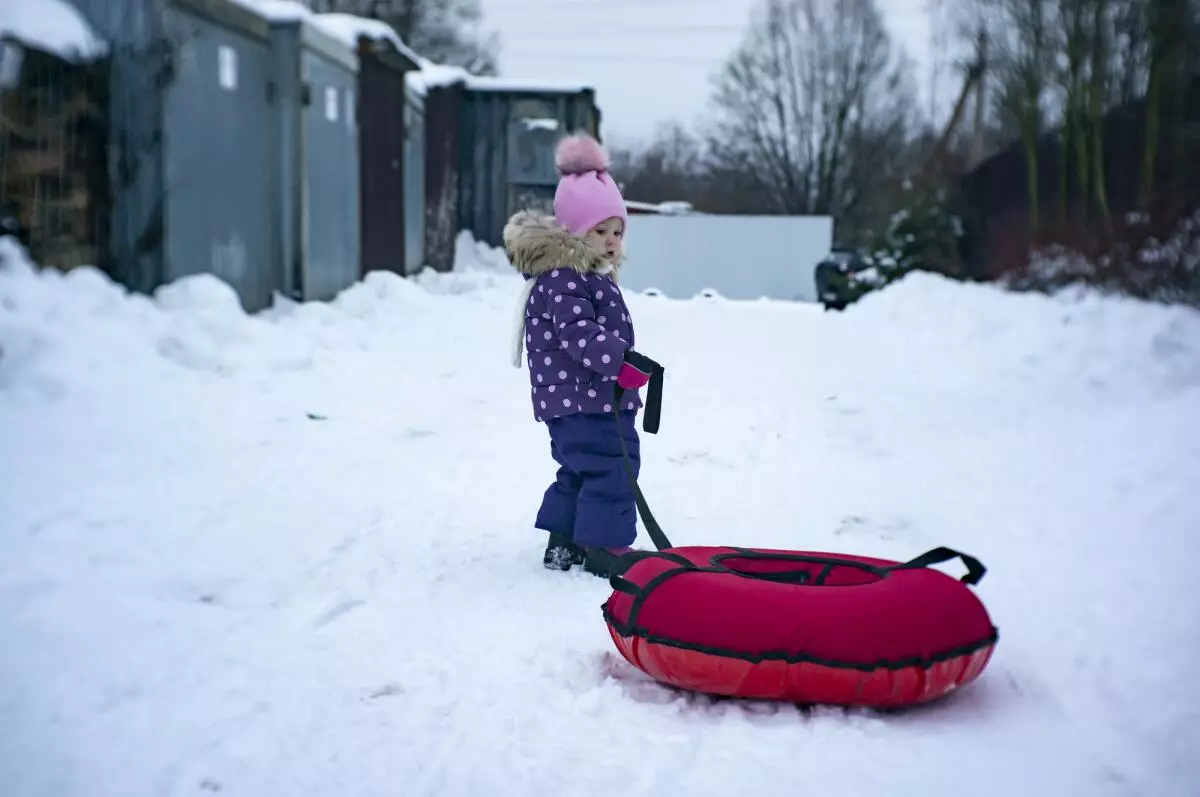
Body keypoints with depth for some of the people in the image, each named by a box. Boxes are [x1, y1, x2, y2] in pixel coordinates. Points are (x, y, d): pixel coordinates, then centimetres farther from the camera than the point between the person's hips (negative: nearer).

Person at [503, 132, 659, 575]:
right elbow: (579, 334, -27)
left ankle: (563, 542, 27)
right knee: (612, 468, -9)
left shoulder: (592, 278, 18)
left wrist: (622, 367, 27)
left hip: (576, 401, 11)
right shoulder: (562, 279, -16)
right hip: (583, 400, -11)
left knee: (578, 470, 18)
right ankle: (607, 548, -4)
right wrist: (624, 361, -34)